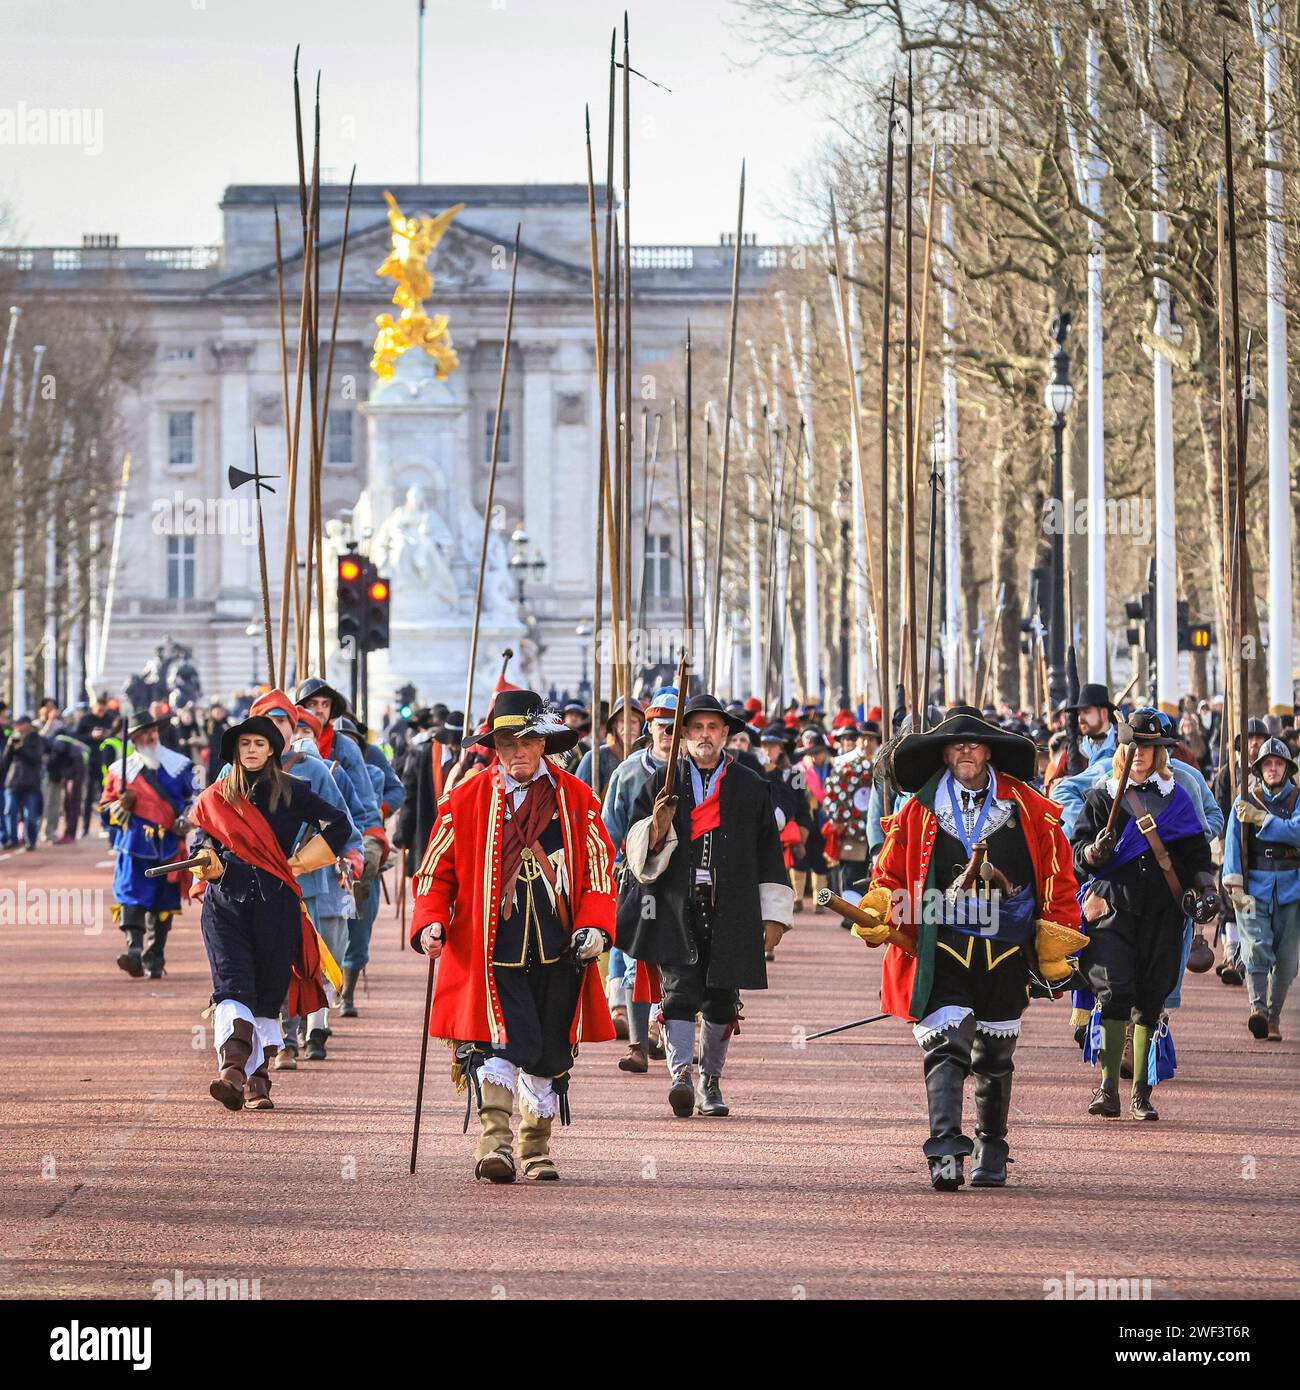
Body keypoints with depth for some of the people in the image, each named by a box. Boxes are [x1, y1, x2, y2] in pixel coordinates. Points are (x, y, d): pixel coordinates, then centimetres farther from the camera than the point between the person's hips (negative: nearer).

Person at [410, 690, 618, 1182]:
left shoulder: (577, 799, 7)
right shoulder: (465, 799, 4)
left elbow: (599, 868, 9)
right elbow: (437, 869, 8)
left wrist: (593, 927, -6)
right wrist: (431, 923, -8)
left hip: (558, 956, 2)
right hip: (491, 952, -2)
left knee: (549, 1057, 9)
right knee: (497, 1045, -18)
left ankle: (535, 1150, 24)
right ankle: (495, 1141, -23)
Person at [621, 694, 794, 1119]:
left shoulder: (751, 788, 10)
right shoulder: (662, 784, 9)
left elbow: (769, 856, 12)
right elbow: (639, 847, 8)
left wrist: (774, 918, 8)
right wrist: (658, 826, -15)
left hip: (731, 913, 1)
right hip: (676, 909, -1)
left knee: (721, 1000, 5)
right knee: (679, 992, -15)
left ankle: (710, 1083, 18)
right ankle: (681, 1075, -25)